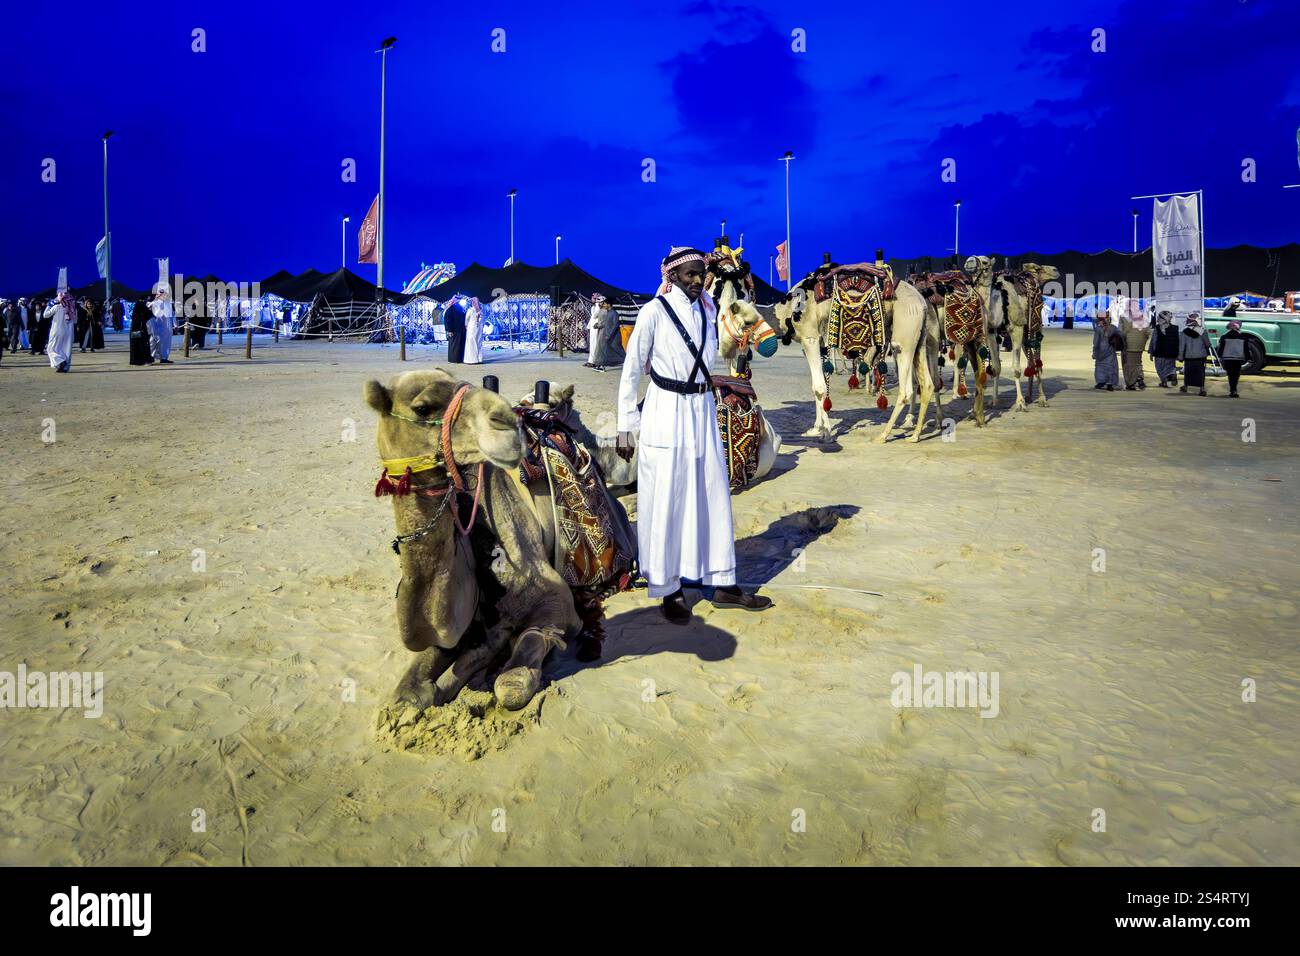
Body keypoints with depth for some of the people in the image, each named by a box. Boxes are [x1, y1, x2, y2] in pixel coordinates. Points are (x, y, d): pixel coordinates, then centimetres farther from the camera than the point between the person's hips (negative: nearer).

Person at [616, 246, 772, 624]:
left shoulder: (708, 307, 7)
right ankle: (668, 589, 15)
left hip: (703, 411, 6)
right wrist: (625, 429, -8)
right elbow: (631, 371, -7)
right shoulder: (654, 312, -9)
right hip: (666, 413, -6)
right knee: (665, 503, 1)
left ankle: (723, 583, 22)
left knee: (713, 497, 11)